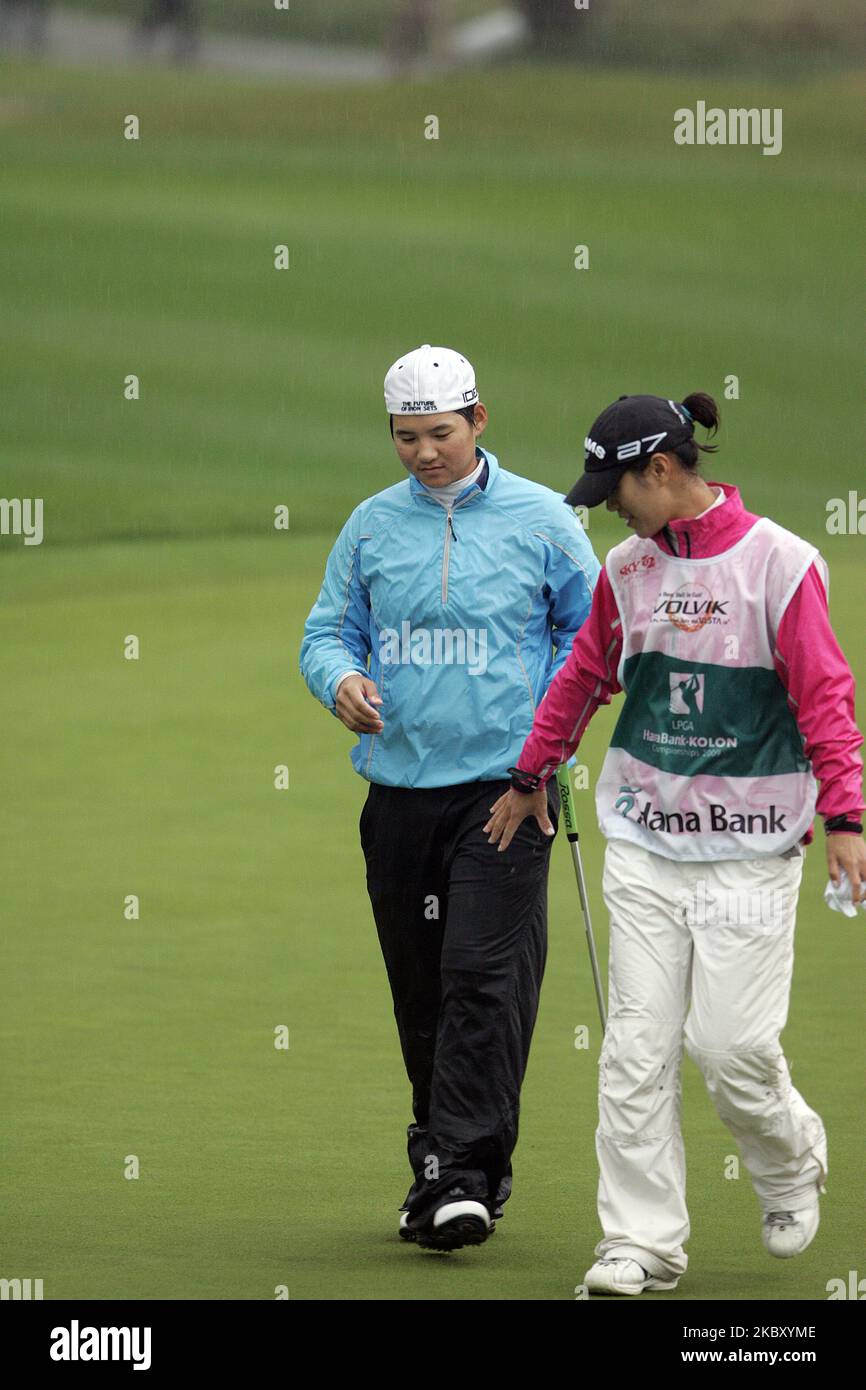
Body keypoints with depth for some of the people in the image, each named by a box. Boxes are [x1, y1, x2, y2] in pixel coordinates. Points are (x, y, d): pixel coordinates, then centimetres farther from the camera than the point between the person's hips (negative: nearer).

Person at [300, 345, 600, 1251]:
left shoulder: (540, 520, 1)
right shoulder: (371, 526, 9)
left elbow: (592, 631, 8)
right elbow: (328, 629, 13)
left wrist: (548, 731, -4)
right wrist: (341, 680, -10)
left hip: (503, 791, -4)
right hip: (398, 791, 4)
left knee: (484, 976, -14)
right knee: (420, 994, 9)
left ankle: (464, 1172, -17)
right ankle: (442, 1162, 22)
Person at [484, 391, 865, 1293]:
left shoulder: (777, 562, -8)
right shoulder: (628, 568, 8)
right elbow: (585, 674, 22)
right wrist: (531, 775, 29)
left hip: (747, 846, -5)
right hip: (644, 838, 5)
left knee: (729, 1042, -7)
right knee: (636, 1047, -2)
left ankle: (791, 1162, 24)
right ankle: (642, 1243, 3)